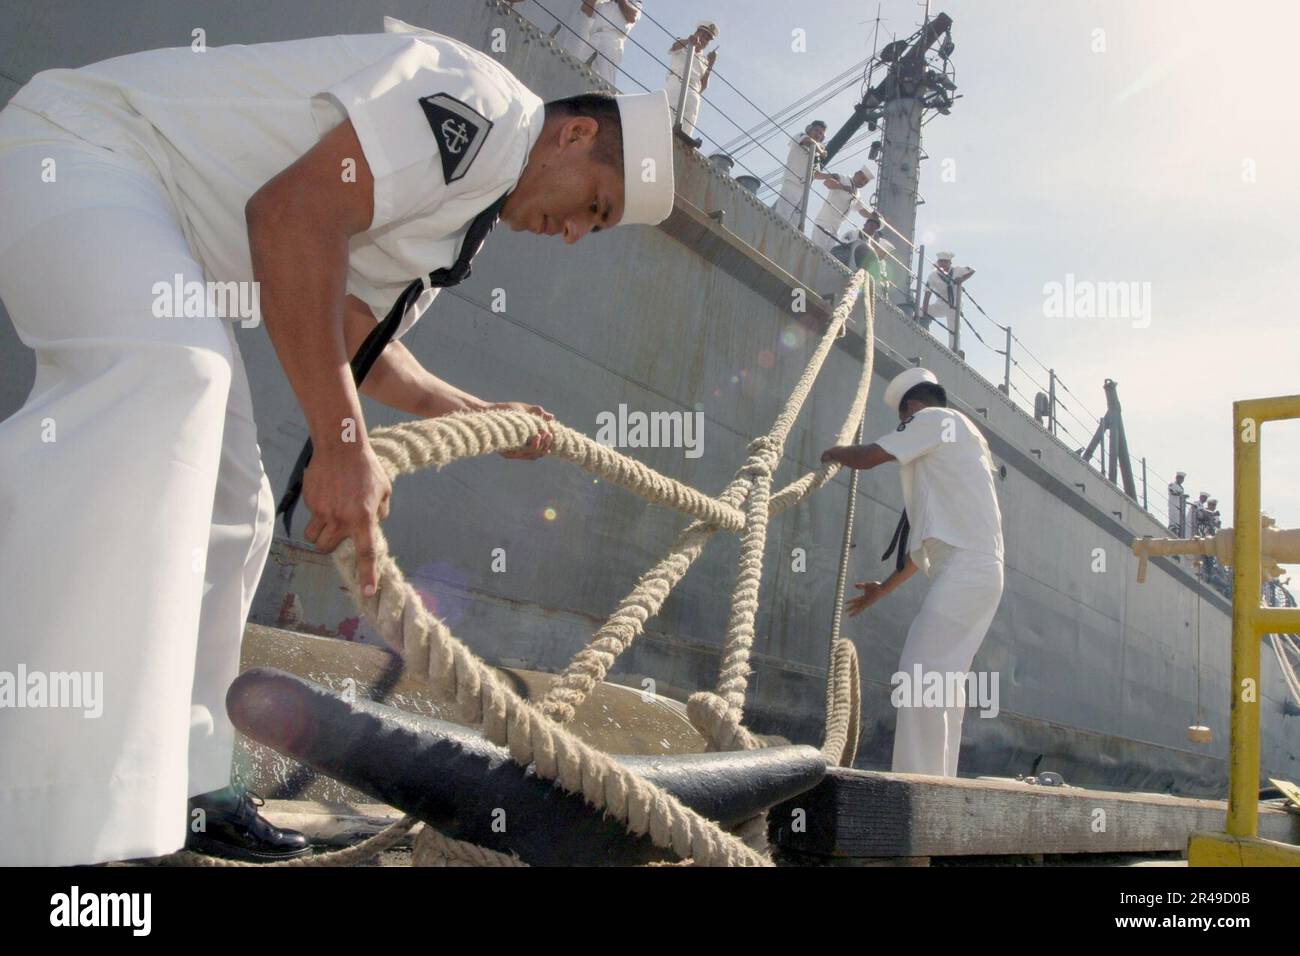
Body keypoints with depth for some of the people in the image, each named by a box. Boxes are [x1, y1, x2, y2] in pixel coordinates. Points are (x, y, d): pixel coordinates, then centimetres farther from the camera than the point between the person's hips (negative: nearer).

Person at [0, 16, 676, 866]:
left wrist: (477, 414, 17)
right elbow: (292, 212, -30)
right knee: (166, 375, -36)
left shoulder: (461, 218, 13)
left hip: (168, 248, 10)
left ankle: (172, 787, 15)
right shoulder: (481, 103, -17)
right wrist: (343, 445, -30)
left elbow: (353, 341, 20)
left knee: (228, 508, 7)